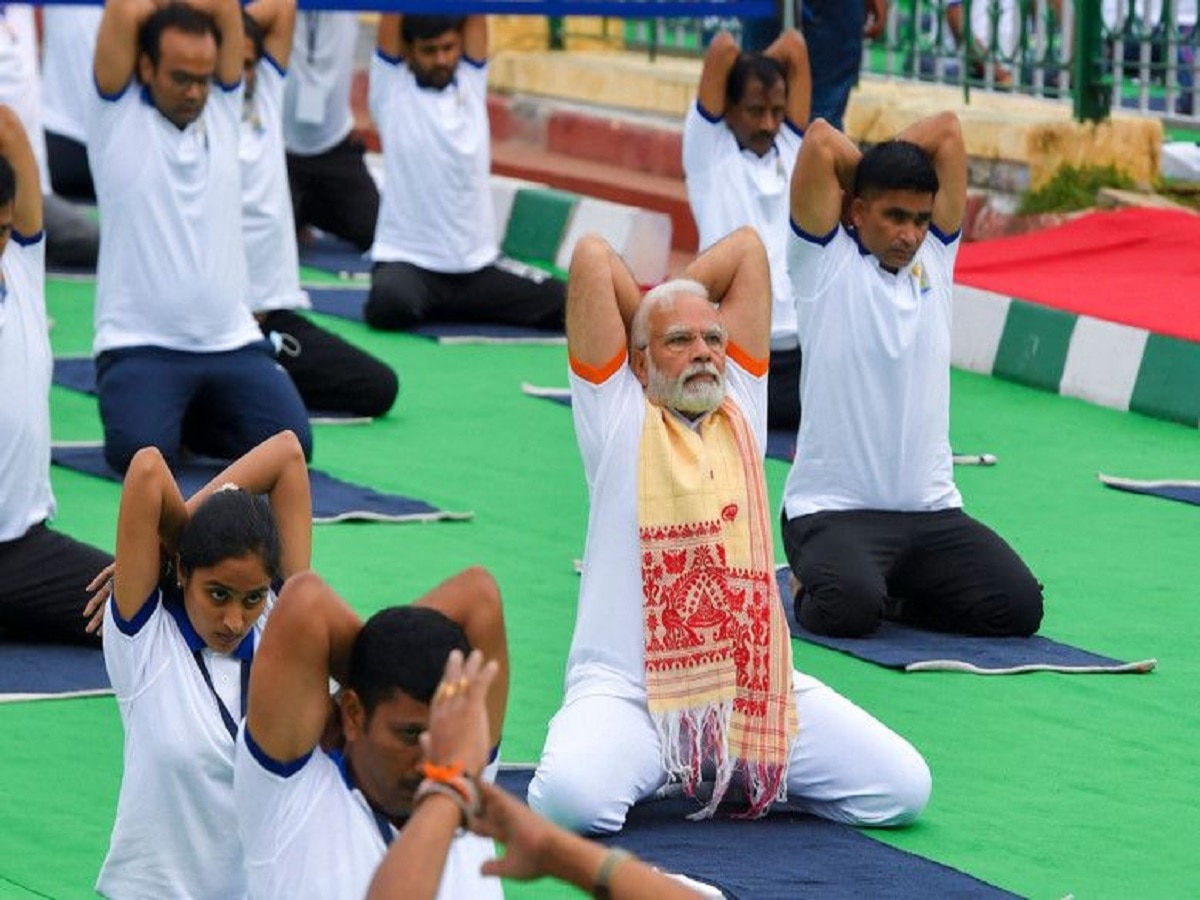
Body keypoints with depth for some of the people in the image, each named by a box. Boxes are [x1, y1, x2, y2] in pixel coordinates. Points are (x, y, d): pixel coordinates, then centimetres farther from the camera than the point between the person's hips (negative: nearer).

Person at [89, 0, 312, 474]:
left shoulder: (222, 109, 11)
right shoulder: (118, 117, -1)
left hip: (232, 341, 4)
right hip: (140, 345, -4)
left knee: (291, 444, -14)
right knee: (139, 451, -28)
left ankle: (199, 417, 18)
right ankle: (162, 413, 11)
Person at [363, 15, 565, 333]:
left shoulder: (471, 82, 10)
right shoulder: (391, 88, 0)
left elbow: (476, 15, 2)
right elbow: (392, 17, -6)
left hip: (478, 264, 4)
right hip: (407, 260, -4)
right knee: (390, 305, -37)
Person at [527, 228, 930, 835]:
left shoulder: (740, 406, 16)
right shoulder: (620, 415, 5)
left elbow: (747, 248, 17)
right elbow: (592, 257, 1)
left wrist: (663, 299, 22)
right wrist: (644, 312, 17)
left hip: (752, 687, 5)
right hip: (628, 689, -4)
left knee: (903, 787, -9)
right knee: (569, 798, -34)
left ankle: (752, 773, 16)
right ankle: (647, 767, 3)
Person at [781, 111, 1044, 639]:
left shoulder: (934, 259, 12)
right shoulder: (826, 263, -1)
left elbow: (947, 130, 9)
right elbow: (820, 140, -10)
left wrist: (883, 166, 15)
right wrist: (865, 172, 8)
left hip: (931, 510, 5)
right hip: (833, 510, -5)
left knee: (1019, 607, -14)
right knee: (852, 609, -32)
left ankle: (893, 590, 14)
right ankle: (817, 590, 7)